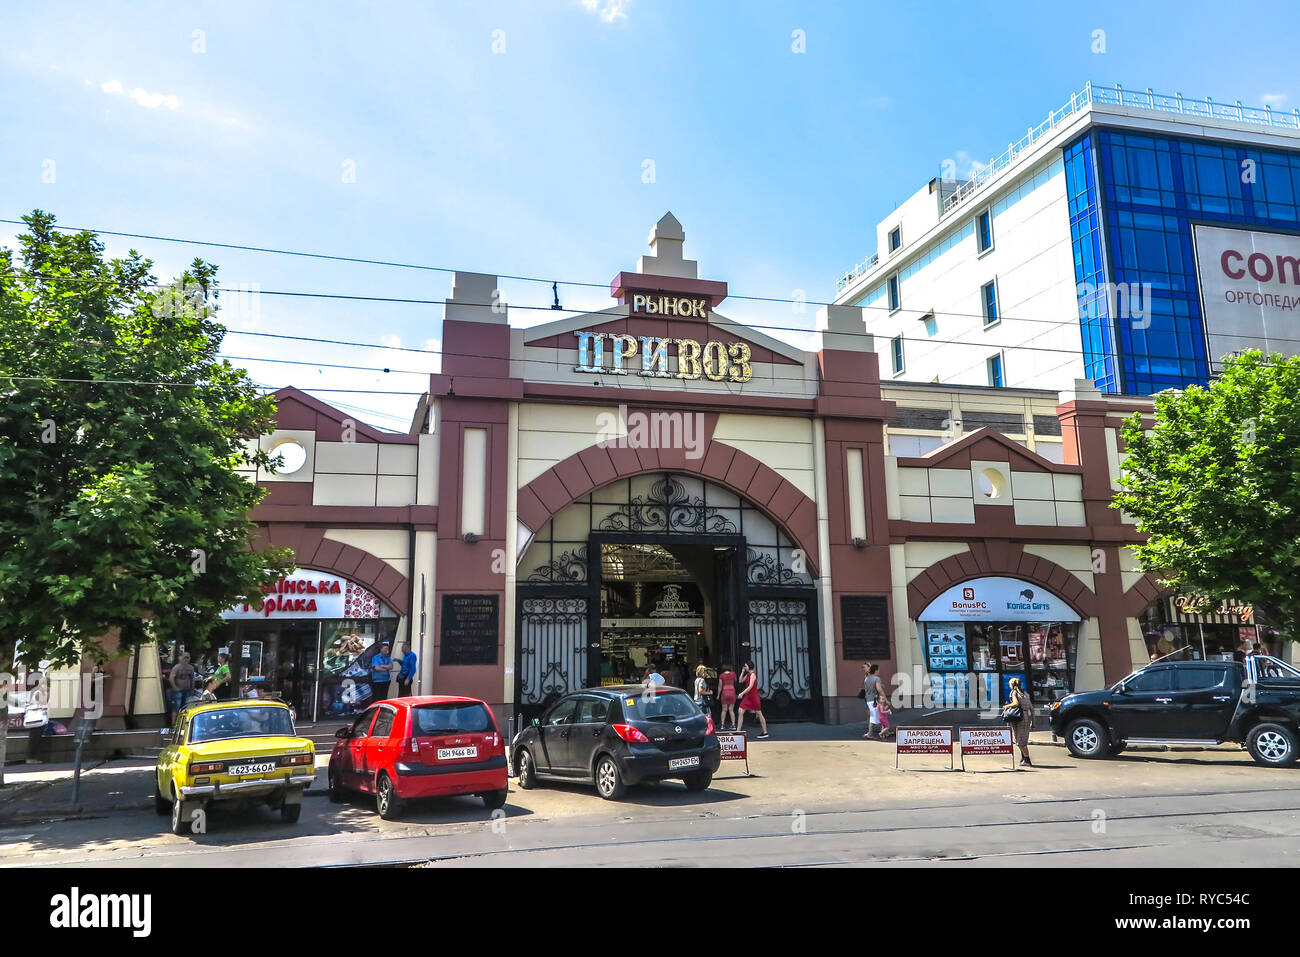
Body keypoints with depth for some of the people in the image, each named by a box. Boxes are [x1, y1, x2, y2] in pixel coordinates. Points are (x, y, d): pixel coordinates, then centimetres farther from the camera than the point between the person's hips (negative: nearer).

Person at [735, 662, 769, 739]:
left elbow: (750, 686, -22)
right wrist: (742, 672, 8)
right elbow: (741, 681, 19)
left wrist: (742, 693, -22)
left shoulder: (753, 674, -15)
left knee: (759, 714, 1)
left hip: (753, 696, -9)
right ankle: (738, 731, 1)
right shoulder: (748, 674, 11)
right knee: (740, 712, 0)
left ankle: (765, 732, 10)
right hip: (748, 696, 9)